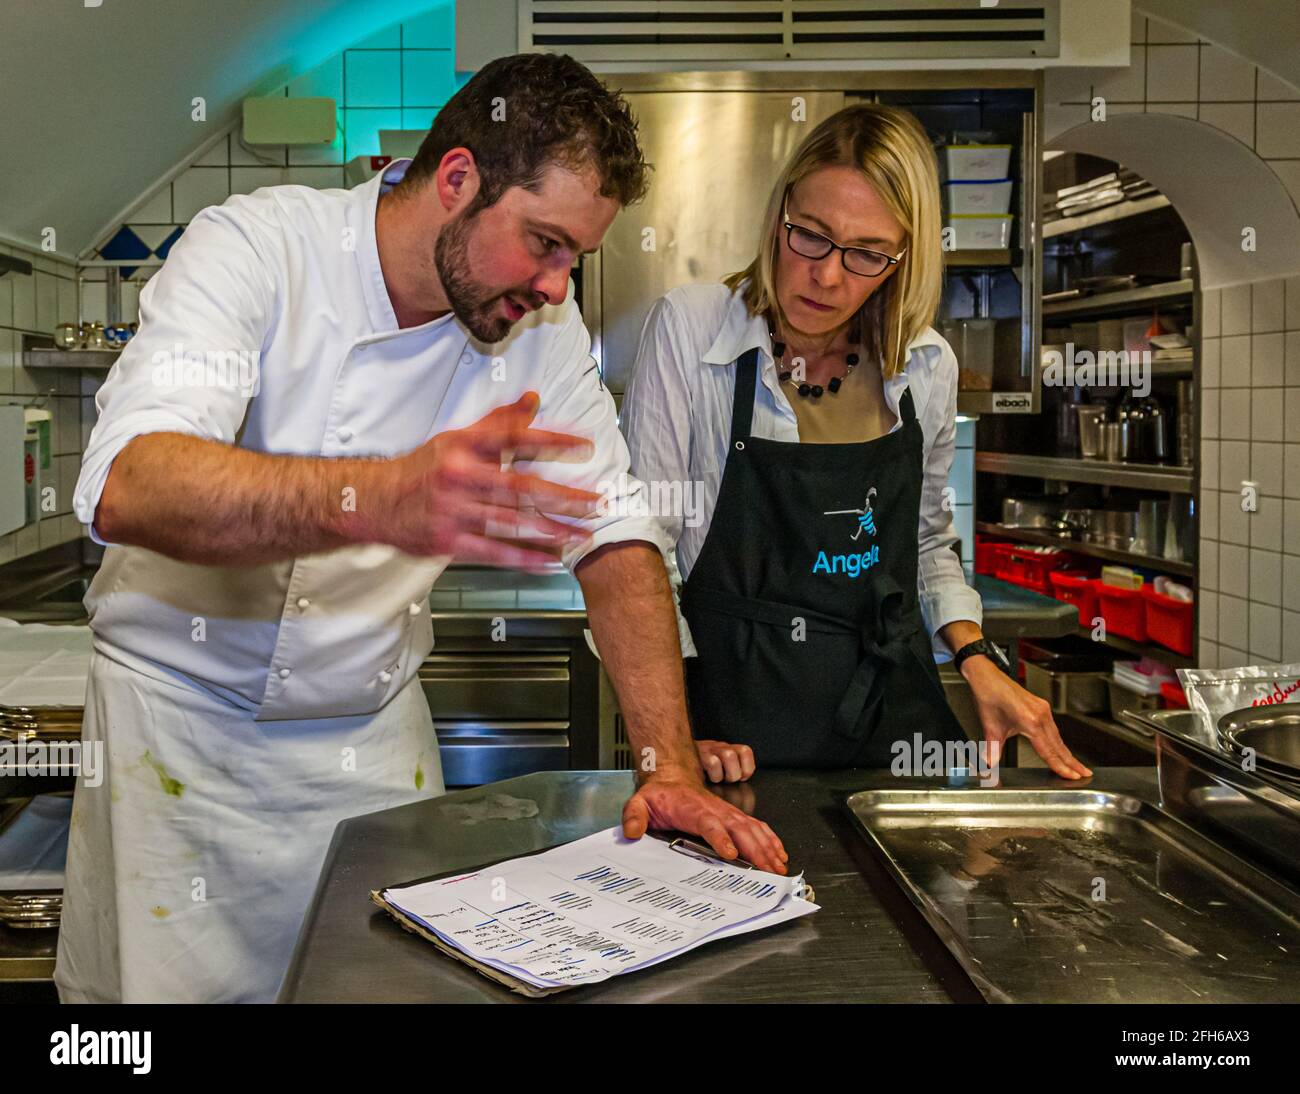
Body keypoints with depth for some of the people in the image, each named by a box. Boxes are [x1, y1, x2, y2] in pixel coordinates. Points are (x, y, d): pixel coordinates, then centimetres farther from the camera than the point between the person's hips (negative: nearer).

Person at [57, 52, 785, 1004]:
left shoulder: (541, 325, -7)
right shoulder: (256, 247, -20)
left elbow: (614, 537, -5)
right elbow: (127, 487, -35)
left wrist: (670, 764, -15)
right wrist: (382, 498, -52)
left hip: (373, 732, 3)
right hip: (182, 709, -3)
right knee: (166, 986, 5)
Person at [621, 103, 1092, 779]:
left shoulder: (928, 367, 5)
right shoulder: (686, 327, -6)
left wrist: (977, 660, 4)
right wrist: (674, 733, -12)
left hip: (897, 722, 4)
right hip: (739, 733, -3)